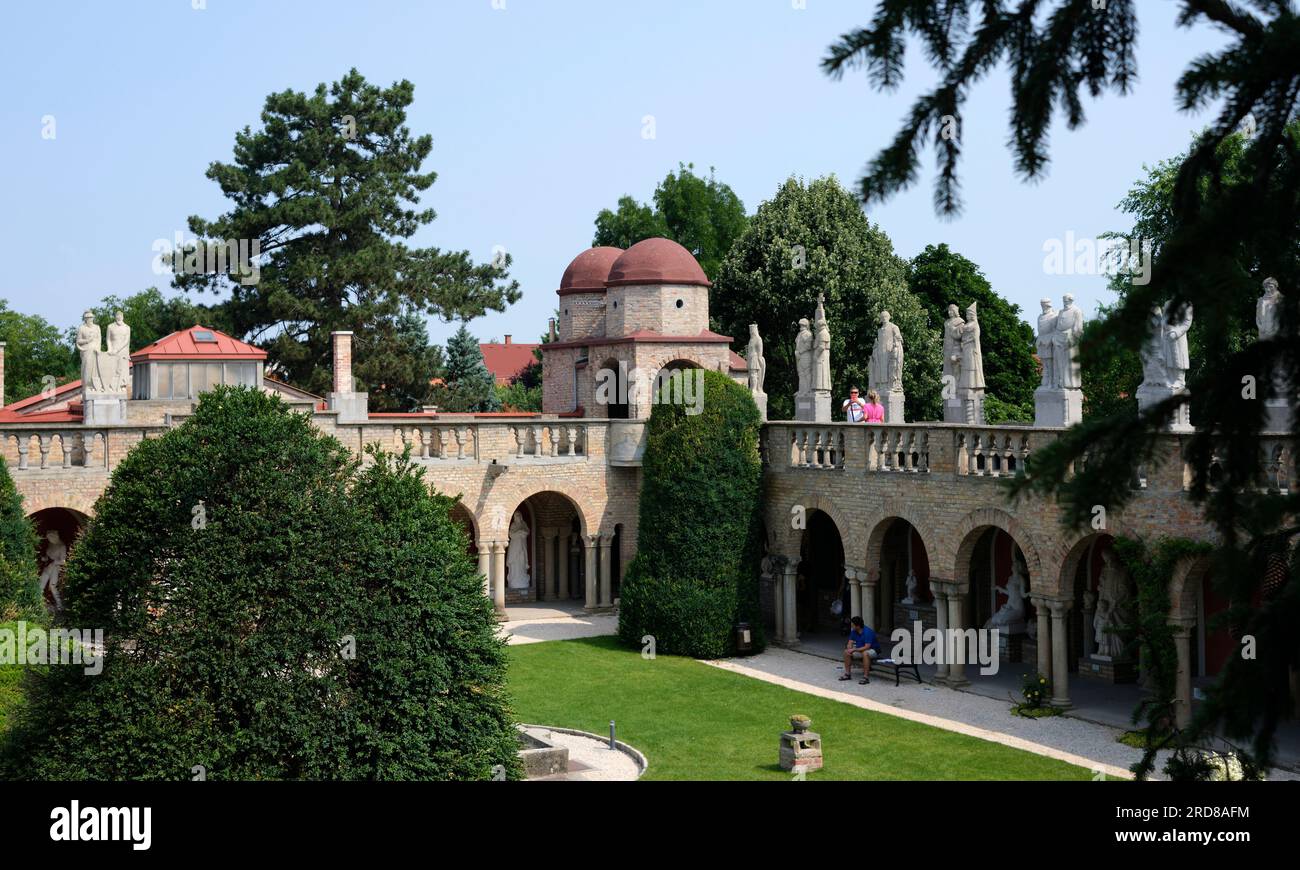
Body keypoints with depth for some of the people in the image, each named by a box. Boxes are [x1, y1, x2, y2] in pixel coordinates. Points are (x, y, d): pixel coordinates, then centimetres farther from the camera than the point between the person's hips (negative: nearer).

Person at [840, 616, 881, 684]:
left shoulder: (867, 632, -28)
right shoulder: (854, 631, -4)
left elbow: (867, 647, -33)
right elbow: (850, 643, 0)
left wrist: (854, 650, -33)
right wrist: (849, 649, -23)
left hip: (873, 650, -8)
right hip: (860, 649, 8)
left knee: (865, 653, -39)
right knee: (846, 652, -7)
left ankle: (866, 677, -38)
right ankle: (847, 674, 1)